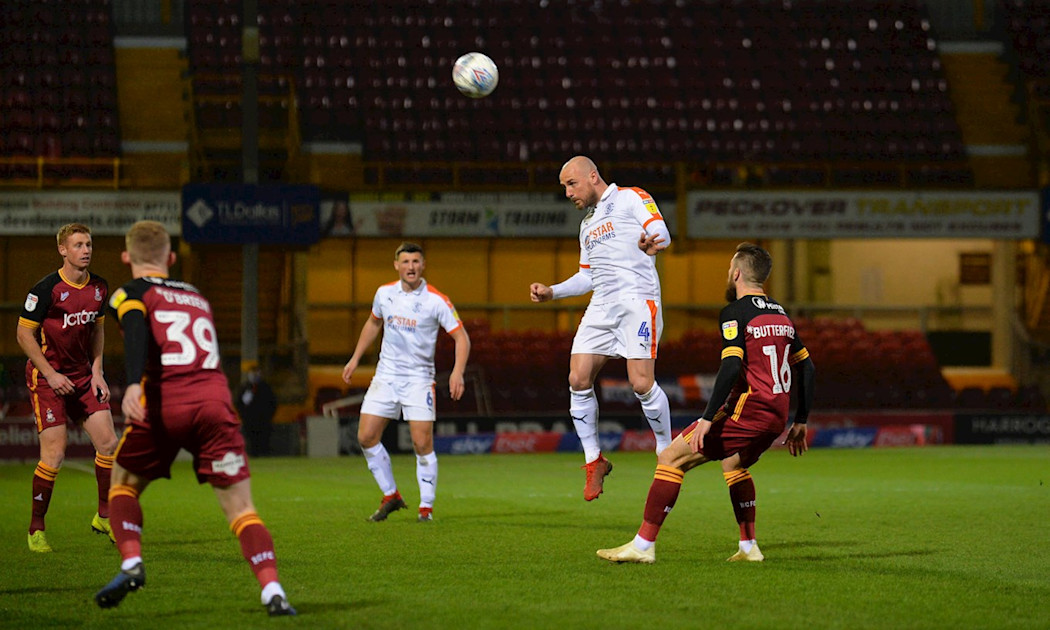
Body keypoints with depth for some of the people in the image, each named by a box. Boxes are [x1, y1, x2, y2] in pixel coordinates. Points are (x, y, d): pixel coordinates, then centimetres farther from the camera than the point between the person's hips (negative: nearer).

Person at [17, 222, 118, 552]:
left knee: (108, 442, -2)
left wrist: (97, 371, 6)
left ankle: (104, 516, 15)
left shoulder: (99, 287, 2)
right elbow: (24, 333, -12)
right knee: (54, 454, -10)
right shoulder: (47, 289, -16)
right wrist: (51, 374, -15)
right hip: (47, 376, -6)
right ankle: (36, 528, 5)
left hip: (83, 374, 6)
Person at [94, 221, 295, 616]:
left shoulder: (131, 293, 12)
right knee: (241, 509, 2)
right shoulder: (197, 297, 28)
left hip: (164, 405, -3)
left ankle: (131, 565, 2)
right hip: (214, 400, 3)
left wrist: (134, 383, -26)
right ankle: (272, 592, -16)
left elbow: (137, 332, -10)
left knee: (123, 485, 22)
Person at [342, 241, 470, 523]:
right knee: (366, 437, -3)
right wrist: (355, 358, 20)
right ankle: (391, 496, 14)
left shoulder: (436, 300, -11)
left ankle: (427, 506, 4)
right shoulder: (384, 293, 2)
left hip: (418, 378, -4)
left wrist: (457, 372, -25)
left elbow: (461, 337, -11)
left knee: (423, 443, -10)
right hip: (386, 375, 4)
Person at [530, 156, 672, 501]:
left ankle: (666, 453, 3)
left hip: (637, 299, -7)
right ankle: (594, 461, 7)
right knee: (578, 381, -5)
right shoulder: (587, 224, 27)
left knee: (641, 383, -16)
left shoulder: (631, 198, 4)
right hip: (601, 305, 7)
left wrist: (649, 243, -35)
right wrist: (552, 291, 19)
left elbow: (662, 232, -12)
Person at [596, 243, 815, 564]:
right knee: (733, 463, 35)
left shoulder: (735, 313, -8)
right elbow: (806, 366, 19)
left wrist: (708, 418, -21)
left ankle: (643, 545, -9)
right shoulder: (780, 314, 16)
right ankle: (749, 547, 31)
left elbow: (732, 366, -21)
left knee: (671, 458, -4)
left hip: (747, 411, -8)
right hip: (775, 417, 8)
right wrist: (800, 422, 25)